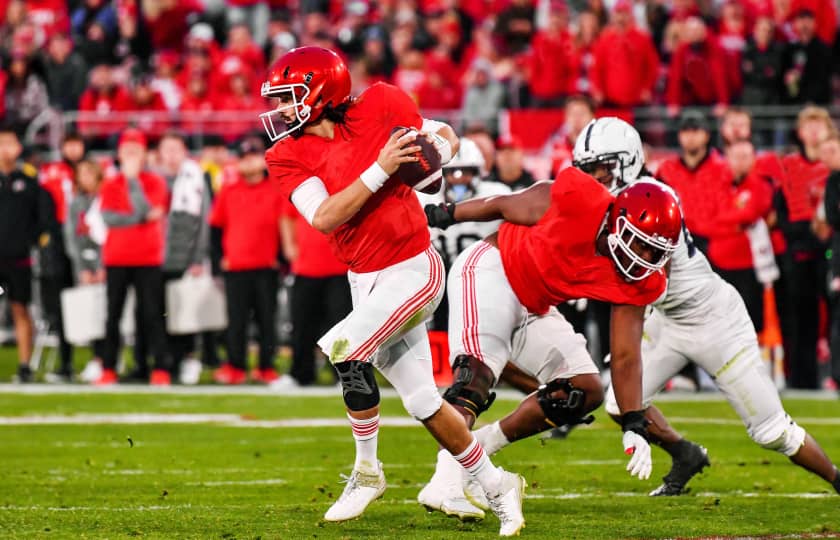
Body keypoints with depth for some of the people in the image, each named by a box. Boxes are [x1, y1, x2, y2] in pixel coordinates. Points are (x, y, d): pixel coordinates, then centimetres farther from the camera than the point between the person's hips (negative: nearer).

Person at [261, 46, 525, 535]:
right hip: (364, 281, 5)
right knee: (424, 404, 7)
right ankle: (496, 487, 23)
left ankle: (368, 471, -5)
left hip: (413, 270, -5)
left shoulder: (378, 109, -10)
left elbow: (446, 137, 6)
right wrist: (379, 169, -24)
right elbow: (324, 217, -17)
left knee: (345, 349, -22)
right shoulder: (290, 158, -3)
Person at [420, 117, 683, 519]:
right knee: (476, 375, -26)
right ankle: (445, 482, -38)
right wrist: (444, 216, 1)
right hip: (490, 273, -8)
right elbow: (504, 206, -11)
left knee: (585, 392, 2)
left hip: (533, 311, 8)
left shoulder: (639, 284, -10)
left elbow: (626, 357, -5)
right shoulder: (579, 200, -27)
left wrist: (635, 427, -13)